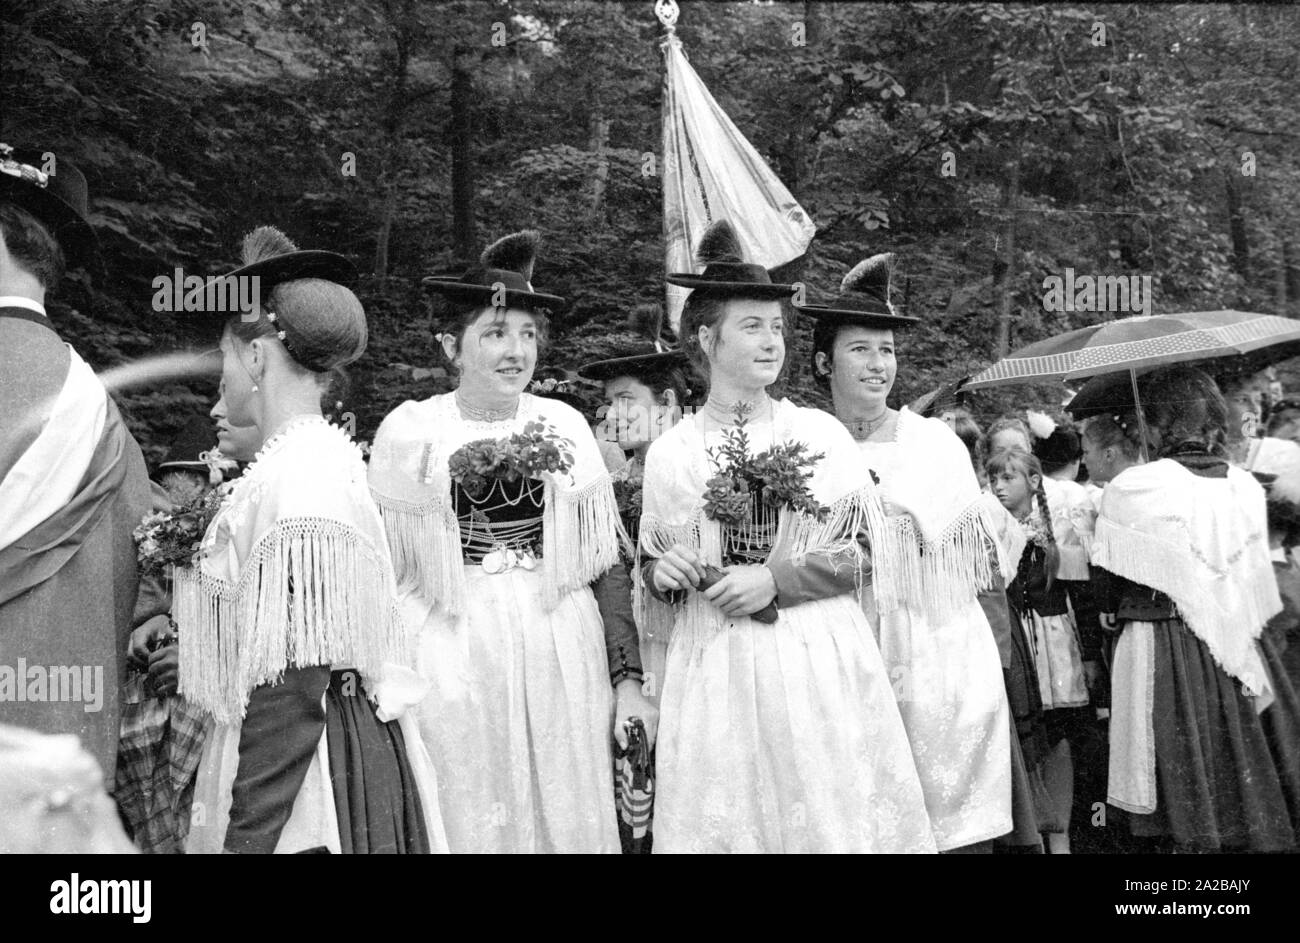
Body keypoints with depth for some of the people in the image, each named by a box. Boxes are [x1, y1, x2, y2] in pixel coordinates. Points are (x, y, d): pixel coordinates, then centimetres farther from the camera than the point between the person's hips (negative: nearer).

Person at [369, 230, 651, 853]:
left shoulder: (565, 426, 5)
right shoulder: (409, 430, 0)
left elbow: (608, 563, 5)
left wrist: (627, 678, 0)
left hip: (560, 653, 2)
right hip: (450, 659, -1)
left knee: (568, 821, 7)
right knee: (468, 823, 7)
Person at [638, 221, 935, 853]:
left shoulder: (822, 434, 3)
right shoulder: (670, 452, 4)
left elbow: (866, 548, 0)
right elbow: (650, 562, 14)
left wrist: (776, 578, -11)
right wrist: (662, 572, -9)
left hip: (819, 663, 0)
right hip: (714, 670, 0)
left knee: (828, 815, 2)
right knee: (725, 819, 3)